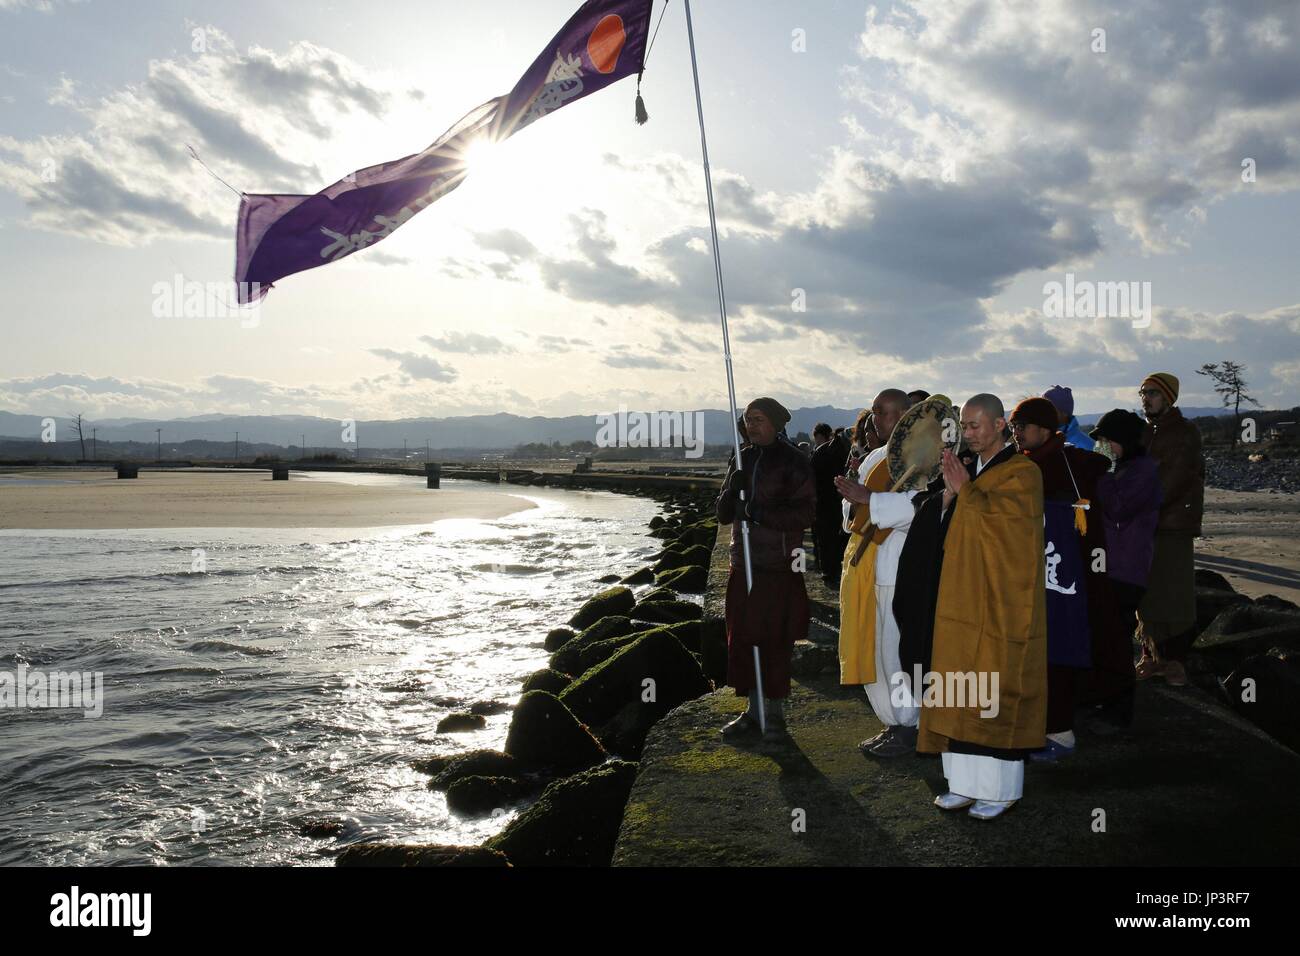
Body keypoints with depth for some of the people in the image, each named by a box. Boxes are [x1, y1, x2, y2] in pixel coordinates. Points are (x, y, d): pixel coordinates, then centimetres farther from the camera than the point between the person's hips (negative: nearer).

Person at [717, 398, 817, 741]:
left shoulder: (794, 462, -4)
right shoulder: (741, 460, 12)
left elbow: (806, 513, -11)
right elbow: (723, 515, 12)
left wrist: (763, 514, -20)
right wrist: (732, 491, -7)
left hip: (779, 567, -5)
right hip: (744, 562, 5)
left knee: (775, 641, 0)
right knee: (742, 639, 6)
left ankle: (773, 712, 14)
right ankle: (753, 709, 19)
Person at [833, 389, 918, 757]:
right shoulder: (875, 458, 18)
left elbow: (918, 504, -24)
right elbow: (854, 515, 21)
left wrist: (867, 498, -21)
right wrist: (852, 495, -1)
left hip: (898, 564, -8)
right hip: (863, 558, 8)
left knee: (894, 650, -3)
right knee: (867, 646, 11)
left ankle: (908, 728, 12)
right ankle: (892, 722, 23)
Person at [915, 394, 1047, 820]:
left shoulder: (1022, 473, -9)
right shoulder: (971, 472, 13)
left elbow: (1001, 525, -19)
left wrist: (964, 492, -16)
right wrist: (948, 502, -1)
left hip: (1001, 606, -7)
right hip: (964, 602, 7)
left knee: (996, 693, -1)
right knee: (963, 691, 9)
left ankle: (1001, 788, 12)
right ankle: (967, 783, 17)